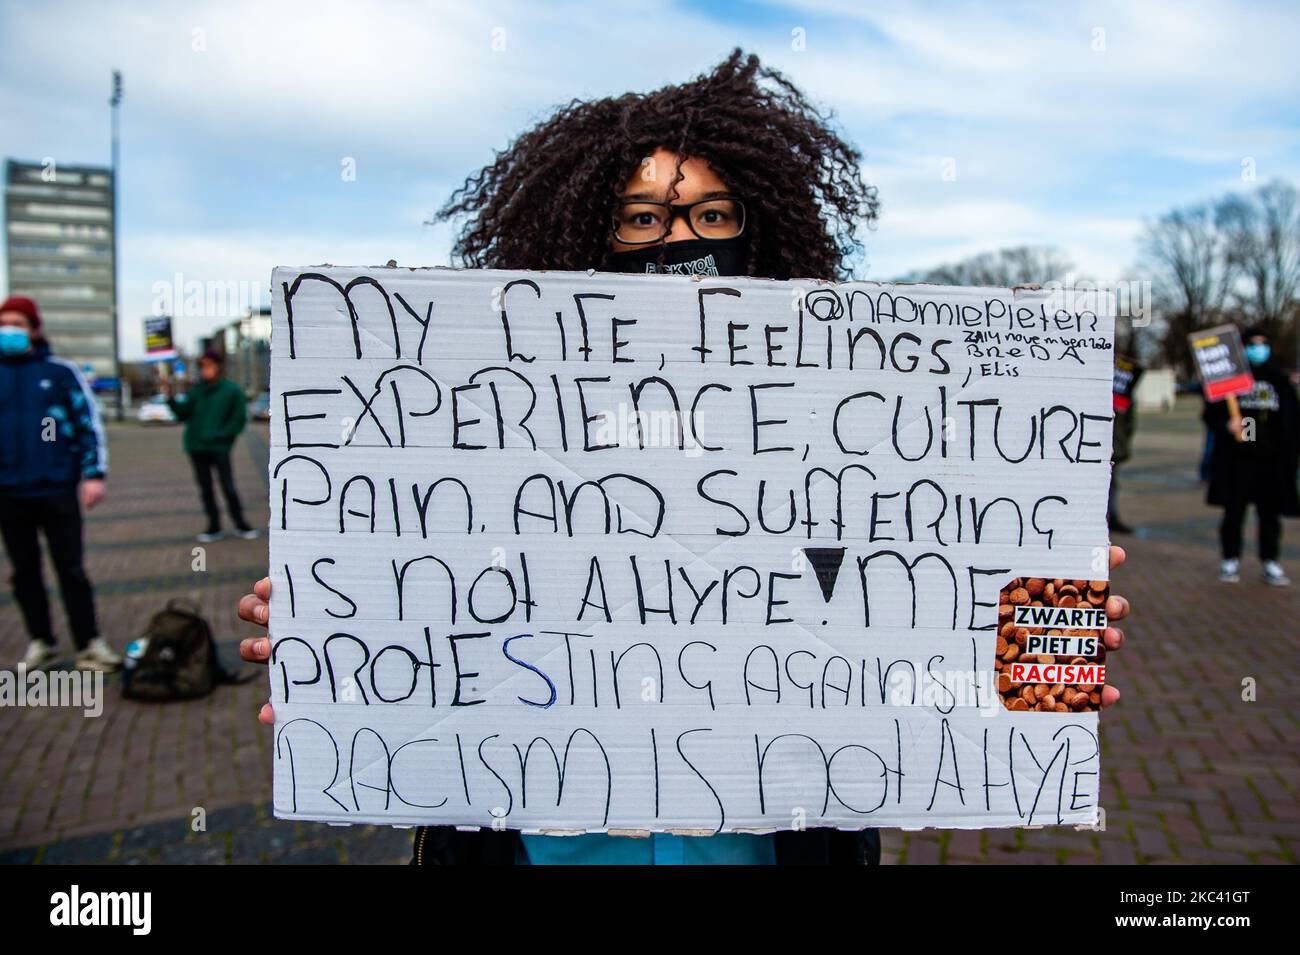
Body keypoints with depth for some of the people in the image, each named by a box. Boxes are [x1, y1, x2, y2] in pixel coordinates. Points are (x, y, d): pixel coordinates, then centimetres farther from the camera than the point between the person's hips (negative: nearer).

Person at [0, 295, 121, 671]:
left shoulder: (60, 372, 0)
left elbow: (89, 423, -1)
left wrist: (94, 474, -8)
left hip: (57, 489, -3)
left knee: (71, 570, 0)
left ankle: (89, 644, 6)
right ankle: (41, 642, 23)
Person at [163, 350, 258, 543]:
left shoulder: (232, 390, -5)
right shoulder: (197, 391, 5)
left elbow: (239, 420, -4)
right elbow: (183, 413, 3)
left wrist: (219, 436, -12)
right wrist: (171, 398, -13)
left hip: (219, 447, -4)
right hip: (196, 447, 4)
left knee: (228, 488, -4)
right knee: (205, 489, 9)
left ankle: (241, 525, 10)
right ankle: (214, 528, 17)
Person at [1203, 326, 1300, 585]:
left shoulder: (1279, 380, 12)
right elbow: (1210, 414, 0)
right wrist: (1227, 425, -20)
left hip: (1272, 459, 3)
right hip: (1238, 458, -3)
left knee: (1270, 512, 5)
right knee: (1234, 511, 1)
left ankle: (1270, 563, 15)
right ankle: (1230, 561, 13)